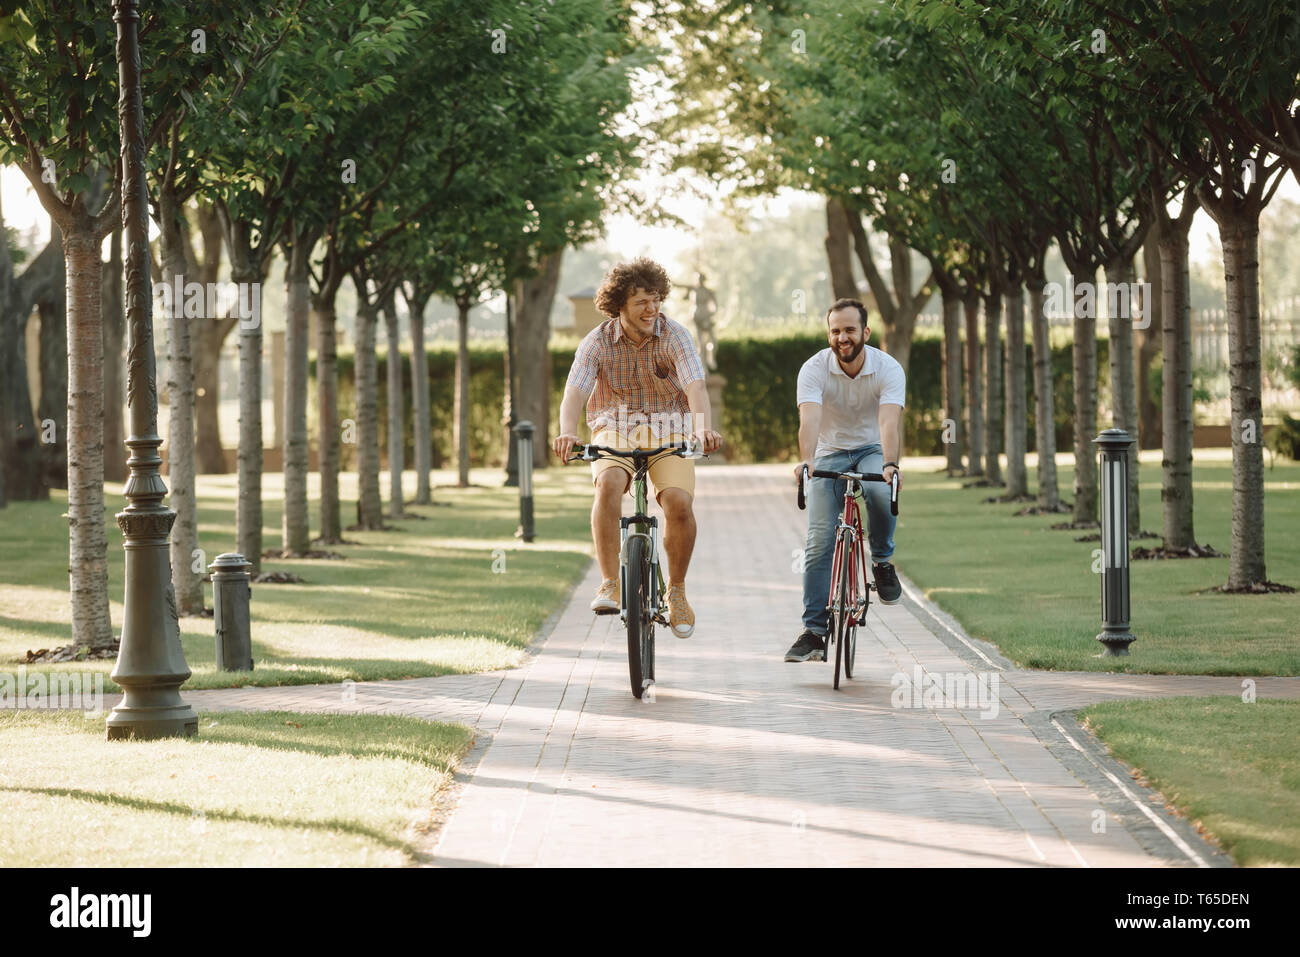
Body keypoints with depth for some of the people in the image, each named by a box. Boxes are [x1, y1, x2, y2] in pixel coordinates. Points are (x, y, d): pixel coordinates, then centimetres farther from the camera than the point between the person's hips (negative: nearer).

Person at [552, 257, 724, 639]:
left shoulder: (673, 335, -9)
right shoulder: (598, 342, -7)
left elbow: (695, 385, -23)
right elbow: (575, 392, -18)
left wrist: (705, 429, -43)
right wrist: (568, 432, -40)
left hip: (668, 432, 0)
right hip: (615, 431, 0)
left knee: (679, 502, -25)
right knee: (609, 484, -33)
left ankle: (676, 591, -2)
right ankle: (609, 585, -30)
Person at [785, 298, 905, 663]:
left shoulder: (888, 369, -16)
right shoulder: (814, 369, -16)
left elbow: (889, 421, -31)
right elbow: (809, 419, -32)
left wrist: (890, 464, -50)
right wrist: (806, 460, -52)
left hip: (871, 451, -1)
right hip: (830, 454, 1)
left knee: (882, 491, -36)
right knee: (819, 543, -12)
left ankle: (882, 561, -9)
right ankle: (814, 632, -8)